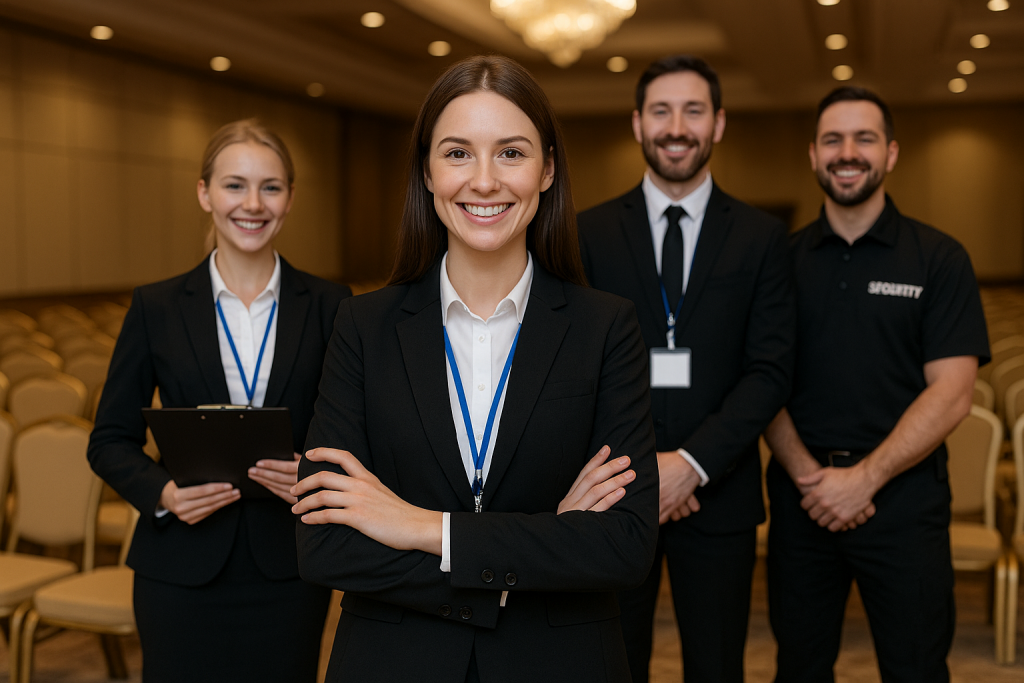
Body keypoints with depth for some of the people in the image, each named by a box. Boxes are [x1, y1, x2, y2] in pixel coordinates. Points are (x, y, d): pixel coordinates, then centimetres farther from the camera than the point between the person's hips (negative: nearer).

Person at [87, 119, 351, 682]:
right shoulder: (156, 307, 1)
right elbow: (110, 440, 5)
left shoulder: (328, 305, 1)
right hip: (182, 571, 0)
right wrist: (161, 492, -13)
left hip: (289, 569, 0)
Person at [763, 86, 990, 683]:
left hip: (902, 495, -2)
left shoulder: (940, 259, -1)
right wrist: (808, 475, -12)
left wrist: (863, 478, -15)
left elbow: (951, 394, -8)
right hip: (803, 495, 2)